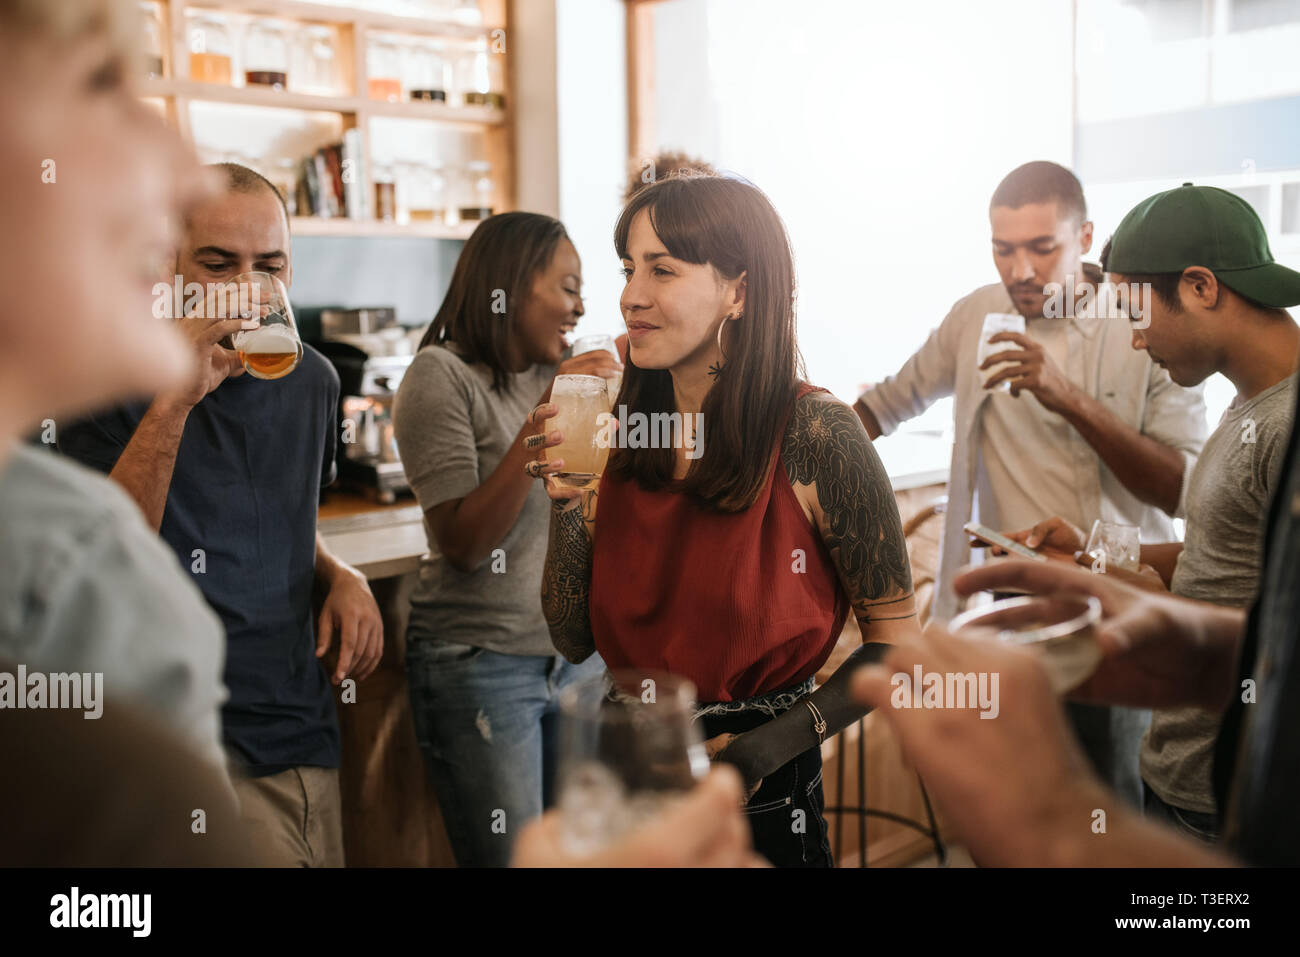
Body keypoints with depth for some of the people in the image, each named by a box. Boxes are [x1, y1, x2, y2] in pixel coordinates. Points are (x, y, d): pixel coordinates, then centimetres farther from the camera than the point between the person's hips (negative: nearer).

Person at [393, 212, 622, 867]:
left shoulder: (558, 376, 7)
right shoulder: (442, 375, -10)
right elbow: (464, 543, -18)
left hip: (578, 655, 6)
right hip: (480, 661, -6)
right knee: (510, 856, 2)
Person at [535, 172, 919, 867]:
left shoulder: (814, 434, -18)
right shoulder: (621, 426, -4)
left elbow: (896, 635, -10)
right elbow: (575, 641, 0)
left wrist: (775, 742, -20)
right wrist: (565, 502, -14)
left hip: (759, 805, -5)